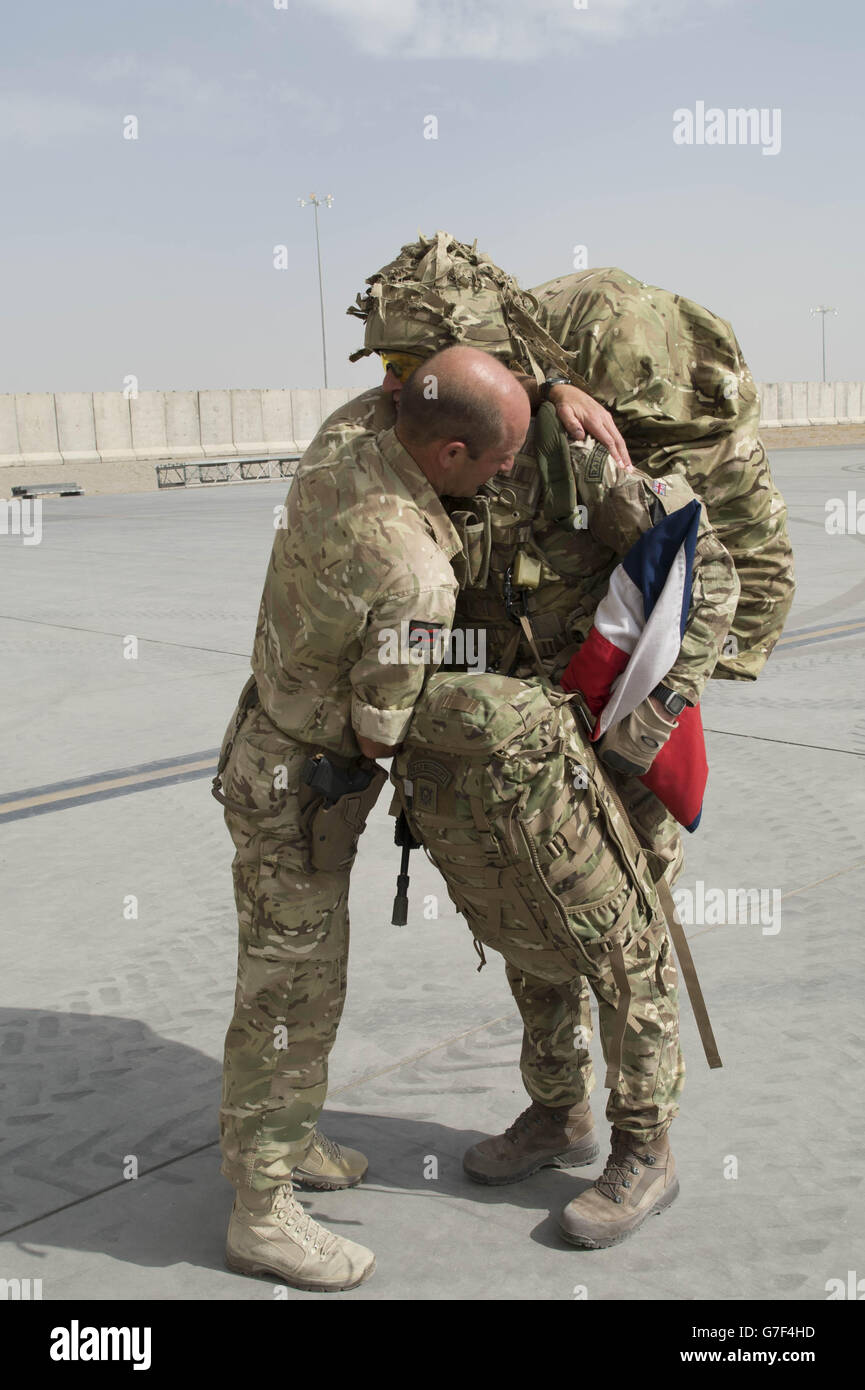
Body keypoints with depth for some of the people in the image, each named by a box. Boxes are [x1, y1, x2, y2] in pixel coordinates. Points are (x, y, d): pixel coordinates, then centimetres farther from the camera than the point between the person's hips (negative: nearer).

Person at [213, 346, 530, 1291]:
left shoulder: (330, 460, -8)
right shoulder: (417, 579, -32)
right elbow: (381, 725, -22)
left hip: (269, 742, 9)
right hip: (298, 791, -9)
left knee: (296, 976, 22)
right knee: (290, 993, 3)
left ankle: (283, 1141, 39)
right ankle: (262, 1214, 18)